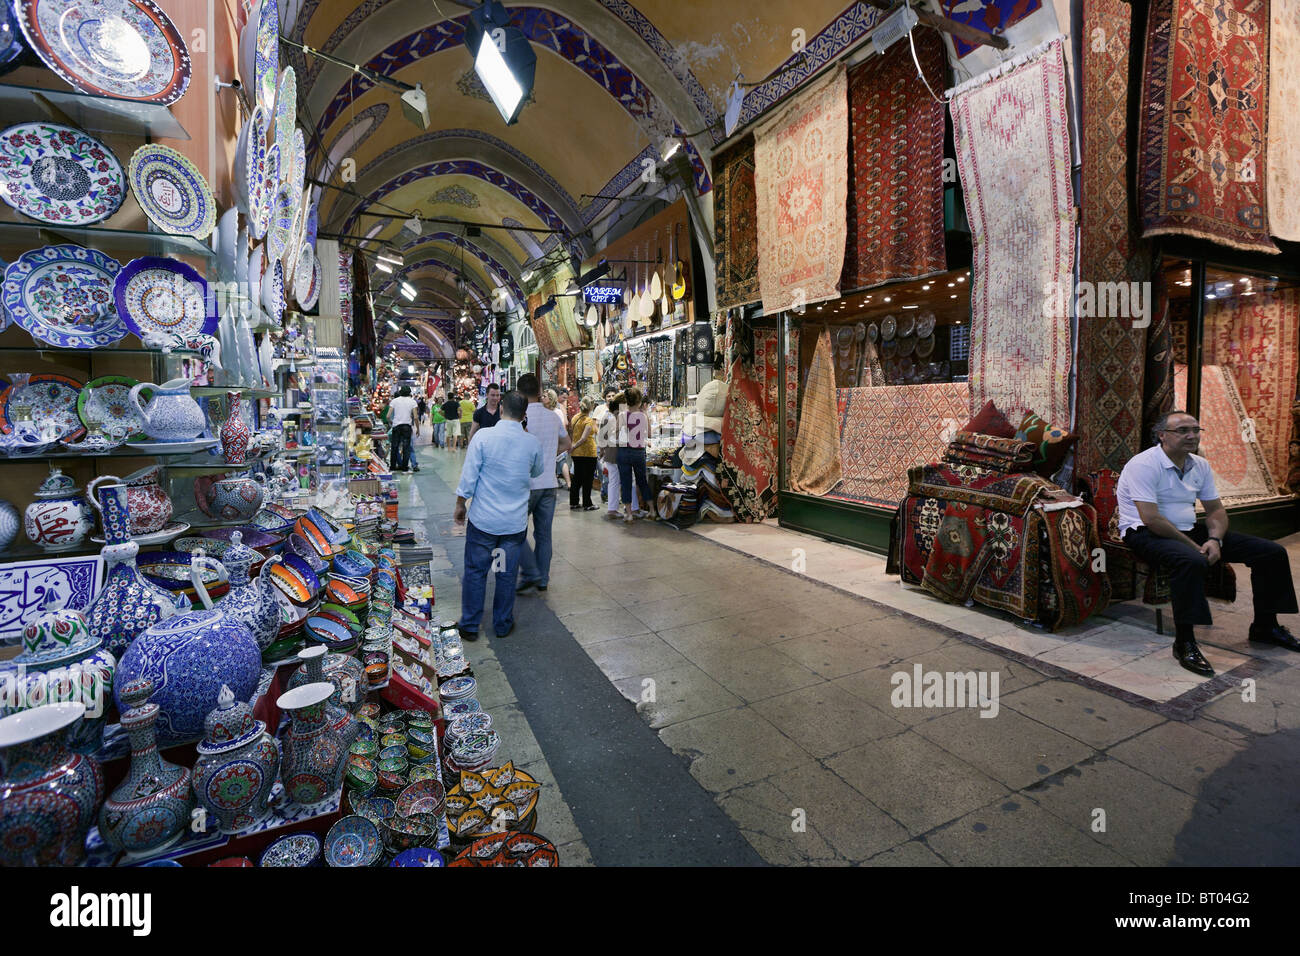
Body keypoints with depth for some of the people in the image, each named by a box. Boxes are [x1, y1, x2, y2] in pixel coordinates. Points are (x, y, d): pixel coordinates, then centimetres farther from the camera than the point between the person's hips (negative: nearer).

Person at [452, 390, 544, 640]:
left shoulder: (483, 436, -11)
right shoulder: (532, 443, -4)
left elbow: (469, 476, -8)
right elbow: (538, 472, 15)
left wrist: (460, 505, 6)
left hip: (483, 519, -1)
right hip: (515, 522, 2)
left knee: (475, 572, 11)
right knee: (507, 574, 13)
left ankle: (469, 626, 22)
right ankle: (503, 625, 26)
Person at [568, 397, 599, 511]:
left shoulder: (575, 418, 4)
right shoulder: (589, 421, -14)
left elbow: (571, 435, 9)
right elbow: (583, 438, -22)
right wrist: (573, 448, -14)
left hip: (576, 453, 6)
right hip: (588, 452, -6)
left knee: (577, 478, 15)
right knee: (588, 479, 3)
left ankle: (573, 503, 19)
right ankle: (587, 504, 8)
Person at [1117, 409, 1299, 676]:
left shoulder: (1200, 465, 10)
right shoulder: (1144, 464, -17)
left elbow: (1216, 509, 14)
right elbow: (1151, 519, -23)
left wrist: (1215, 539, -7)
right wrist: (1195, 547, -17)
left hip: (1189, 531, 9)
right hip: (1146, 533, -9)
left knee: (1272, 552, 4)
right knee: (1192, 561, -40)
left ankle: (1265, 627, 20)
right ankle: (1184, 643, -28)